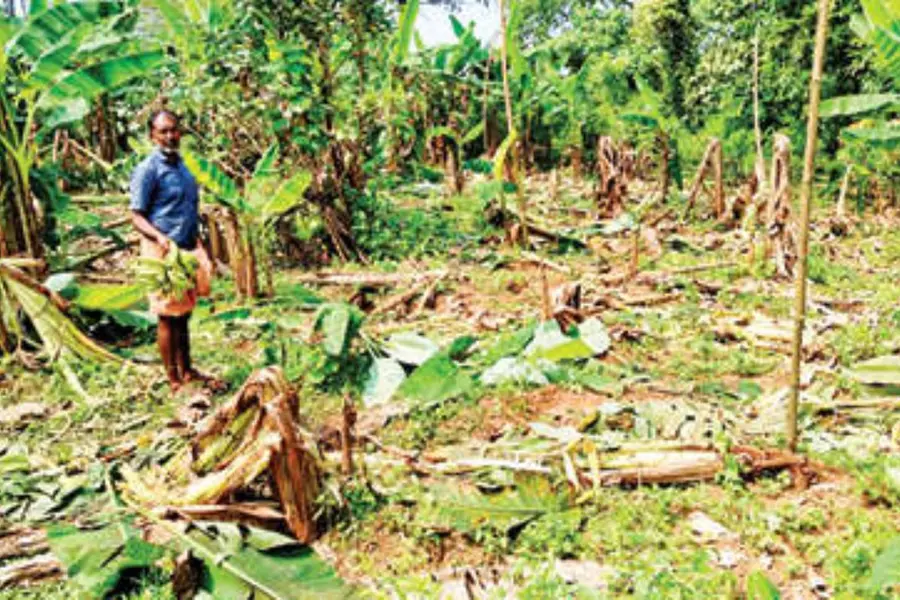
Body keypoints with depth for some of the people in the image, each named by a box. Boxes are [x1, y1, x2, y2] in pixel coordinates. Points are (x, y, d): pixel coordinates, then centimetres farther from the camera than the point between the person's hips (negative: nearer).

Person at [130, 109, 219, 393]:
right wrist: (159, 237, -29)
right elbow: (137, 216, -11)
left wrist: (201, 251, 18)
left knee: (183, 315, 15)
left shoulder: (181, 165, 14)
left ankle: (186, 371, 26)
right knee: (168, 316, 1)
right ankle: (174, 380, 10)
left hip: (189, 249, 8)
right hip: (164, 252, -7)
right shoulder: (148, 170, -10)